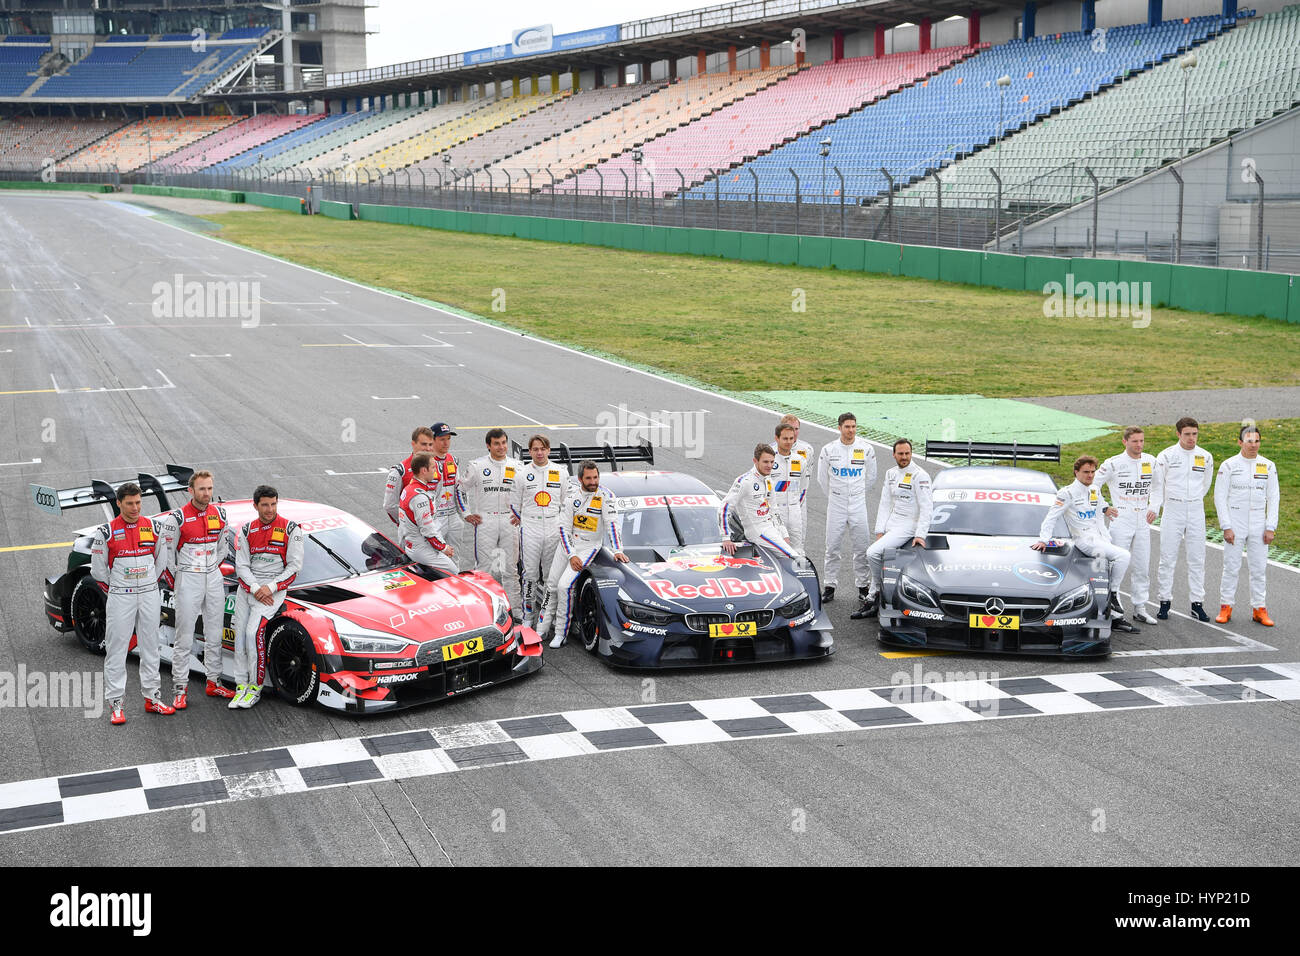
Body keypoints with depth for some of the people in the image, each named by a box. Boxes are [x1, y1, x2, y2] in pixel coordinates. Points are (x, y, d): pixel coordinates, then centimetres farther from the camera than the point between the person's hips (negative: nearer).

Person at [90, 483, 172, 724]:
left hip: (150, 596, 3)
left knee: (150, 647, 10)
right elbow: (98, 570, 2)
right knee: (117, 649, -1)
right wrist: (115, 591, 6)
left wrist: (149, 586, 12)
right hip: (120, 598, -3)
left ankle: (152, 697, 20)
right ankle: (116, 704, 3)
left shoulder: (154, 528, 3)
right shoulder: (105, 532, -6)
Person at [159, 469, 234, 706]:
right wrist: (176, 582, 1)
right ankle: (179, 688, 2)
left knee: (214, 634, 10)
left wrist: (212, 569, 13)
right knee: (184, 637, -3)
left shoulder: (220, 514, 3)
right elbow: (166, 552, -4)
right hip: (187, 580, -5)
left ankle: (214, 683, 20)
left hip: (214, 579, 5)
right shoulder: (177, 518, -11)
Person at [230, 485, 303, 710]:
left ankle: (256, 686, -10)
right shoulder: (247, 531, 9)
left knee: (254, 632, -20)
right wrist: (255, 588, -12)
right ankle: (241, 686, 9)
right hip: (247, 587, 5)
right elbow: (241, 565, 5)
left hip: (274, 588, -5)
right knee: (240, 636, -1)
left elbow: (295, 565, -5)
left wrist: (270, 587, -14)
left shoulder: (291, 529, -2)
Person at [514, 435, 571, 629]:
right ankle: (528, 616, 5)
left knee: (549, 575, 5)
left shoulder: (561, 472, 7)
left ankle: (544, 615, 14)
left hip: (553, 527, 1)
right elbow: (516, 505, 9)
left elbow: (565, 503, 13)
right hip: (529, 527, -1)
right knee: (530, 574, -2)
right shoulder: (522, 473, 4)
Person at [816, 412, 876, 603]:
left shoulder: (866, 449, -1)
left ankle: (863, 585, 14)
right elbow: (822, 478, 10)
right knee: (832, 548, 3)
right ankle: (830, 586, 12)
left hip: (858, 506, 0)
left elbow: (871, 477, 13)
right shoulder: (828, 450, -3)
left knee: (861, 549, 3)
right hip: (836, 506, 0)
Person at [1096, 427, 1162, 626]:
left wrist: (1154, 508, 8)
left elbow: (1157, 487, 21)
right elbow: (1092, 485, -1)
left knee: (1142, 567, 8)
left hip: (1143, 521, 5)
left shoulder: (1151, 462, 7)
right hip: (1121, 519, -5)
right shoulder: (1114, 463, -7)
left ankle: (1140, 608, 15)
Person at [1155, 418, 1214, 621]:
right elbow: (1157, 483, 6)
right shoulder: (1166, 456, -4)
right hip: (1172, 511, -2)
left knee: (1197, 559, 4)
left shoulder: (1206, 457, 4)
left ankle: (1197, 604, 9)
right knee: (1168, 558, -1)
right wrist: (1163, 505, 8)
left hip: (1196, 511, 2)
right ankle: (1165, 602, 6)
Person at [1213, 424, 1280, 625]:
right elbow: (1220, 497, -3)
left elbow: (1273, 498, 6)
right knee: (1231, 567, -1)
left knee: (1259, 568, 4)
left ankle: (1259, 609, 11)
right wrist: (1226, 527, -10)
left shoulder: (1268, 466, 4)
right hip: (1234, 524, -2)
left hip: (1259, 525, 2)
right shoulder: (1229, 465, -3)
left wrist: (1271, 527, -2)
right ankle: (1225, 607, 8)